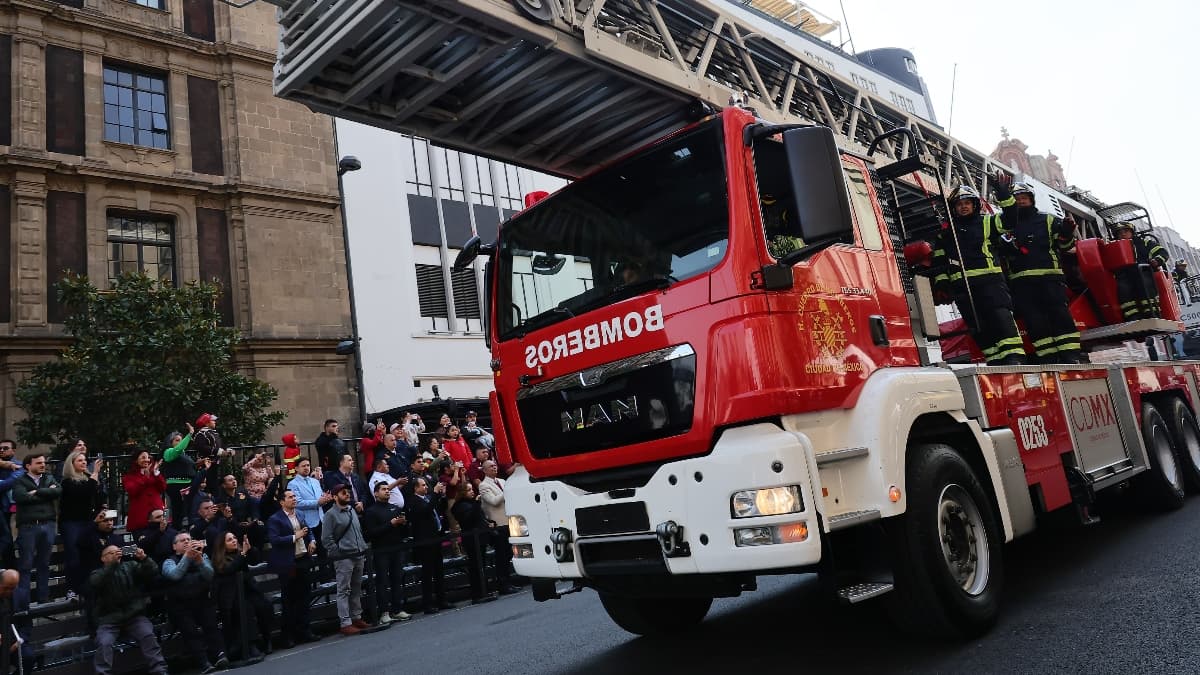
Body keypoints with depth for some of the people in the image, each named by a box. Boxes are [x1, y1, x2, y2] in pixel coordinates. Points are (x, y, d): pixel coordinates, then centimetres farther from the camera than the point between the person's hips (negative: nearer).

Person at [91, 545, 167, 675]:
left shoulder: (130, 566, 15)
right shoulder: (97, 574, 12)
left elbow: (153, 572, 3)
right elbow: (96, 583, -12)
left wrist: (144, 559, -15)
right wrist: (112, 563, -23)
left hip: (134, 616, 0)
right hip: (109, 620, 0)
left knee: (148, 636, -23)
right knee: (104, 643, -27)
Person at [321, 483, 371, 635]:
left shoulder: (352, 510, 15)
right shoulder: (330, 514, -6)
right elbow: (326, 539, -10)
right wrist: (338, 553, -11)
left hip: (359, 556, 7)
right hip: (344, 558, -7)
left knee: (356, 589, 12)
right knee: (344, 591, -4)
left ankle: (356, 618, 20)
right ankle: (345, 623, -2)